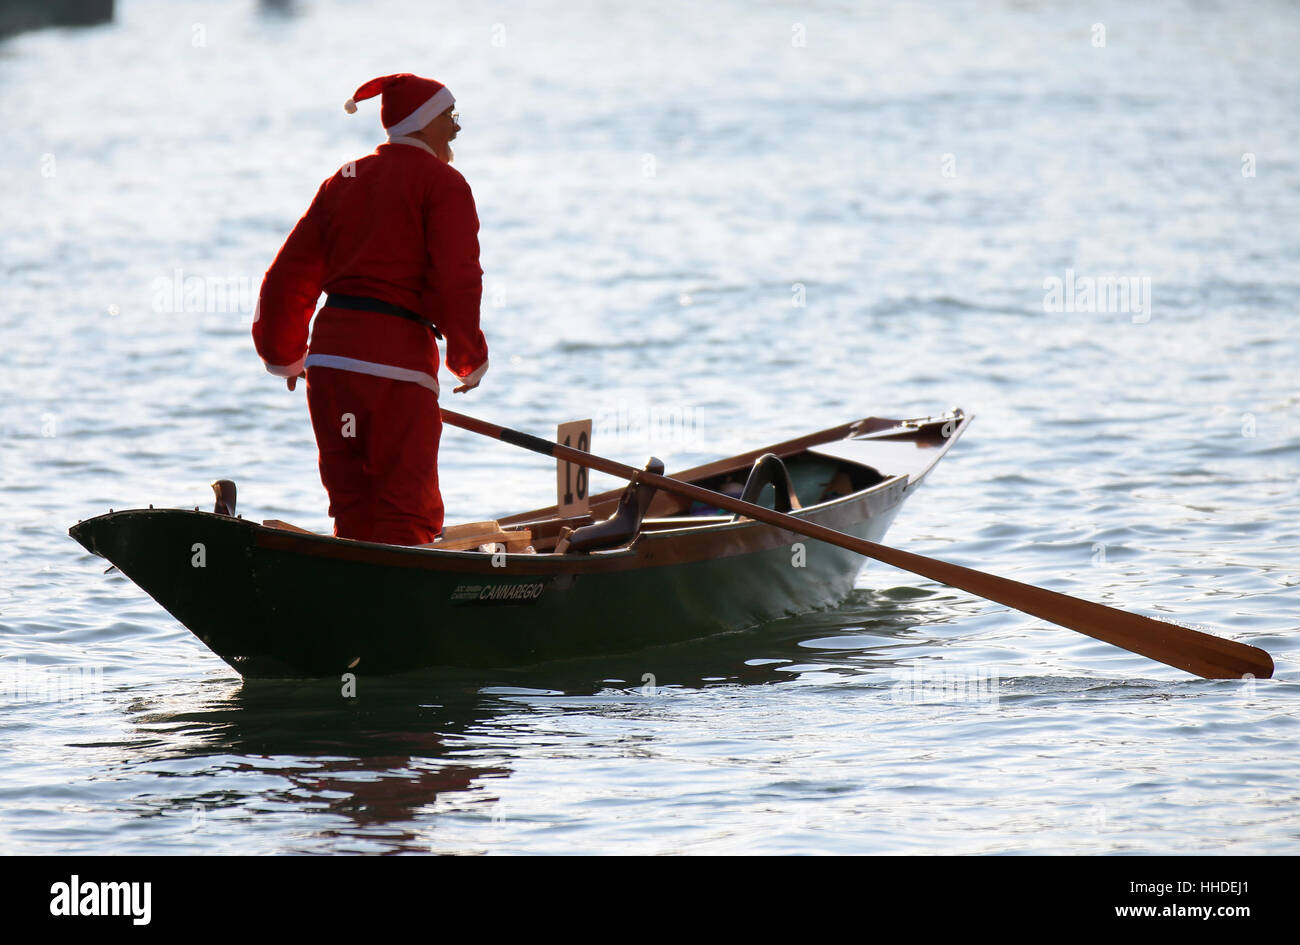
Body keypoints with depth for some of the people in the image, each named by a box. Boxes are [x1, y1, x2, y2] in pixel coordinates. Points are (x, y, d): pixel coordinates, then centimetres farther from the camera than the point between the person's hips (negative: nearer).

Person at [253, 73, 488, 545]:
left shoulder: (342, 180, 17)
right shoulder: (442, 183, -2)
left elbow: (290, 274, 15)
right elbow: (456, 281, -11)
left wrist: (285, 356, 27)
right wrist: (469, 359, 3)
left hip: (330, 352, 6)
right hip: (398, 351, -6)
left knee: (353, 508, 13)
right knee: (408, 514, -4)